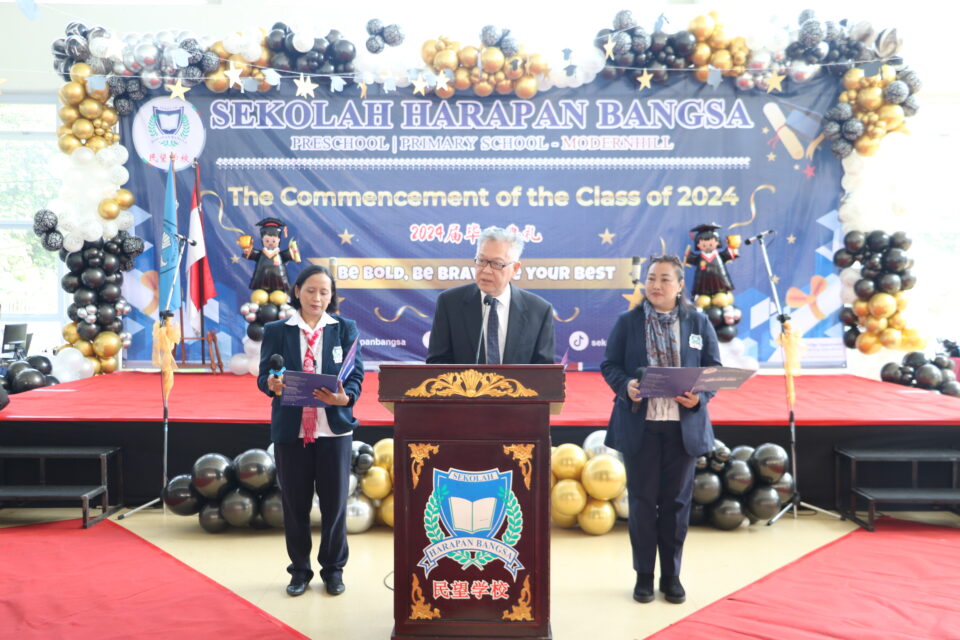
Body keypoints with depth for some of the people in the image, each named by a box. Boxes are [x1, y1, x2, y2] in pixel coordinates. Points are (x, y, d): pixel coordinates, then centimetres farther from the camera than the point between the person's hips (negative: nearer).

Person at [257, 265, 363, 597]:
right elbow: (263, 375, -1)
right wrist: (272, 384, -25)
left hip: (334, 428, 0)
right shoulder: (276, 330, 4)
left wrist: (344, 397, -24)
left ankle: (333, 569, 25)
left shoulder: (345, 328, 4)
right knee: (294, 503, 10)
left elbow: (356, 375, -3)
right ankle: (299, 570, 28)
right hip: (290, 429, 0)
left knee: (334, 502, 7)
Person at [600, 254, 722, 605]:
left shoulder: (699, 323, 5)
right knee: (642, 499, 6)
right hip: (640, 425, -1)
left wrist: (700, 396, -13)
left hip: (684, 425, 1)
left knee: (676, 500, 9)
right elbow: (609, 365, 2)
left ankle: (672, 576, 23)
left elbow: (714, 369, 6)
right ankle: (644, 575, 20)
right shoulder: (627, 322, 2)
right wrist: (625, 386, -18)